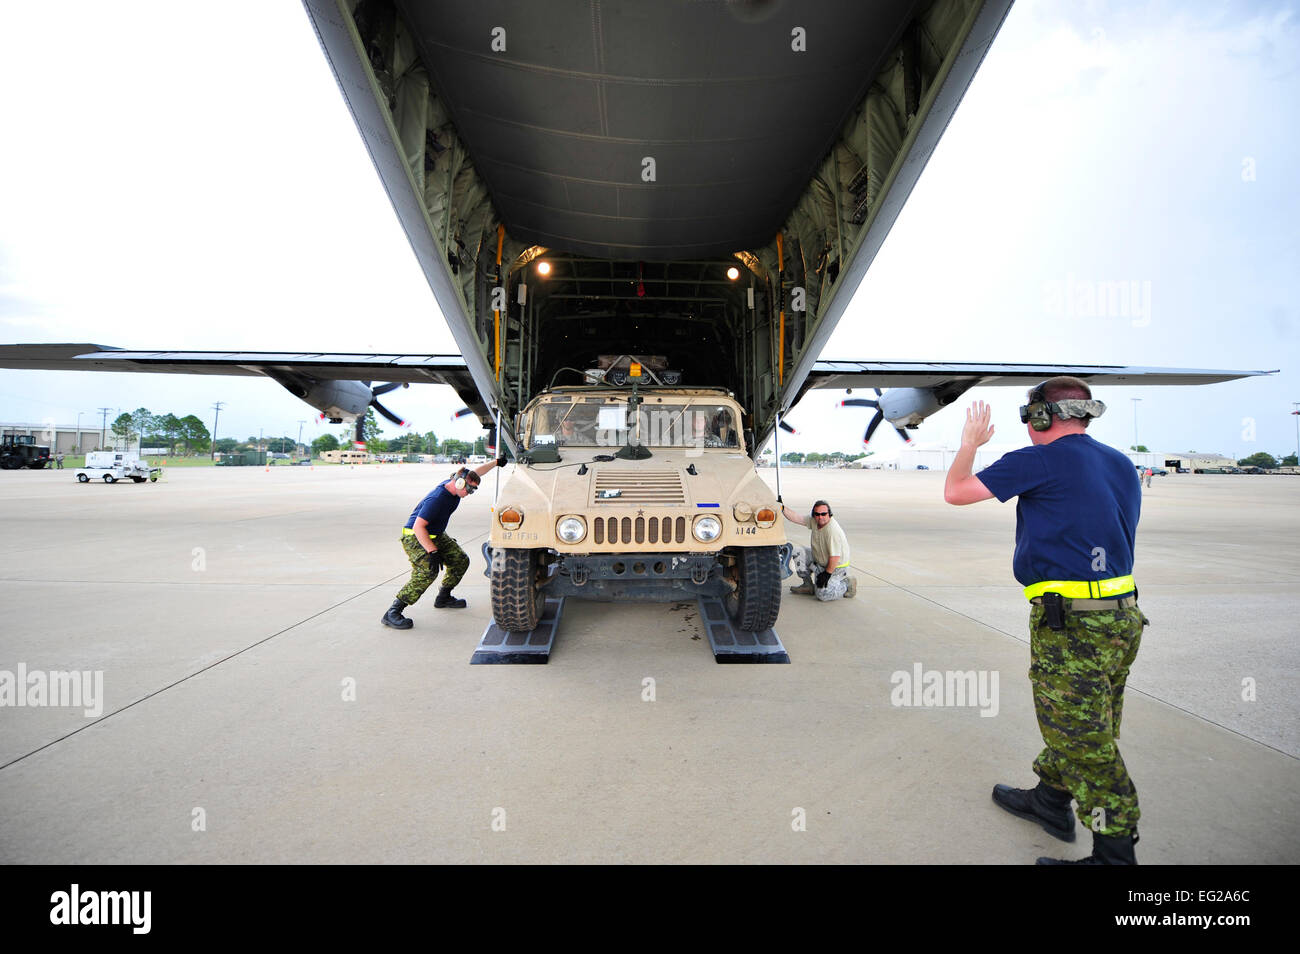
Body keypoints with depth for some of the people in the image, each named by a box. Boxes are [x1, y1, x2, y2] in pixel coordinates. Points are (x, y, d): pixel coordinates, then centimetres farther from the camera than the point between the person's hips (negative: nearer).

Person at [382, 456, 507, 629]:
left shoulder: (453, 487, -4)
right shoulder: (437, 498, -30)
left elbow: (476, 472, 14)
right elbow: (418, 527, -31)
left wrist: (497, 462, 14)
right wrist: (432, 552, -35)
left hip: (436, 535, 9)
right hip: (415, 538, -9)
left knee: (461, 560, 8)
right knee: (428, 571, -27)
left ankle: (443, 598, 26)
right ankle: (393, 613, -24)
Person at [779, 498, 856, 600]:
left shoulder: (833, 531, -30)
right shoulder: (814, 521, -6)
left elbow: (835, 557, -28)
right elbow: (795, 518, -7)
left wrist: (827, 573, -22)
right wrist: (782, 507, -20)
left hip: (836, 567, -8)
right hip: (819, 561, 8)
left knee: (823, 594, -21)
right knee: (799, 553, -4)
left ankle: (847, 583, 6)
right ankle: (808, 585, 9)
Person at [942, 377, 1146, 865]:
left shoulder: (1040, 461, -14)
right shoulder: (1121, 464, 12)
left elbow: (955, 492, -9)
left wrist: (969, 443, 7)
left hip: (1071, 623, -9)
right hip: (1122, 614, 9)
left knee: (1086, 741, 1)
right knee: (1070, 722, 23)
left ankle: (1114, 851, 12)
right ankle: (1050, 799, 41)